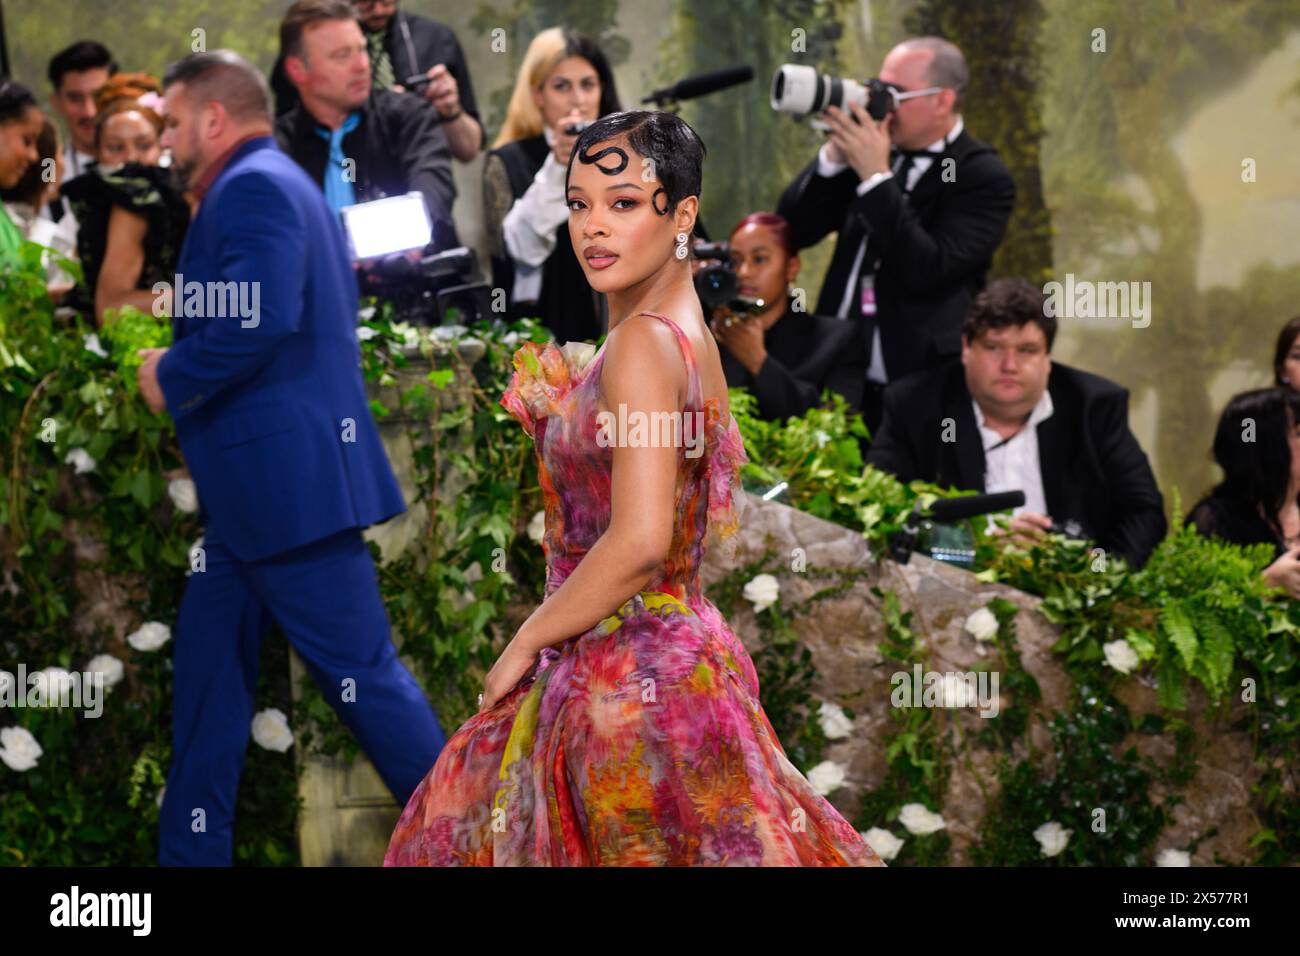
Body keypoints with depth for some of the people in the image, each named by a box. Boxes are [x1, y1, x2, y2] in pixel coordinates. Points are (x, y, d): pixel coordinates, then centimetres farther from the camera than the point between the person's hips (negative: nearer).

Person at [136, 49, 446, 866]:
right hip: (257, 487, 11)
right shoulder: (280, 186, 20)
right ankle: (192, 856, 15)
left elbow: (260, 320, -27)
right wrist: (185, 372, 12)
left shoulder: (252, 187, -13)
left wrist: (171, 378, -13)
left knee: (363, 675, -5)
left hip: (289, 481, -11)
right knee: (207, 676, 11)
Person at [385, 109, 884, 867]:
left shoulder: (642, 344, -18)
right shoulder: (688, 333, 10)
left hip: (627, 679, -10)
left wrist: (526, 643, -13)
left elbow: (639, 543, -25)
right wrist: (558, 411, 13)